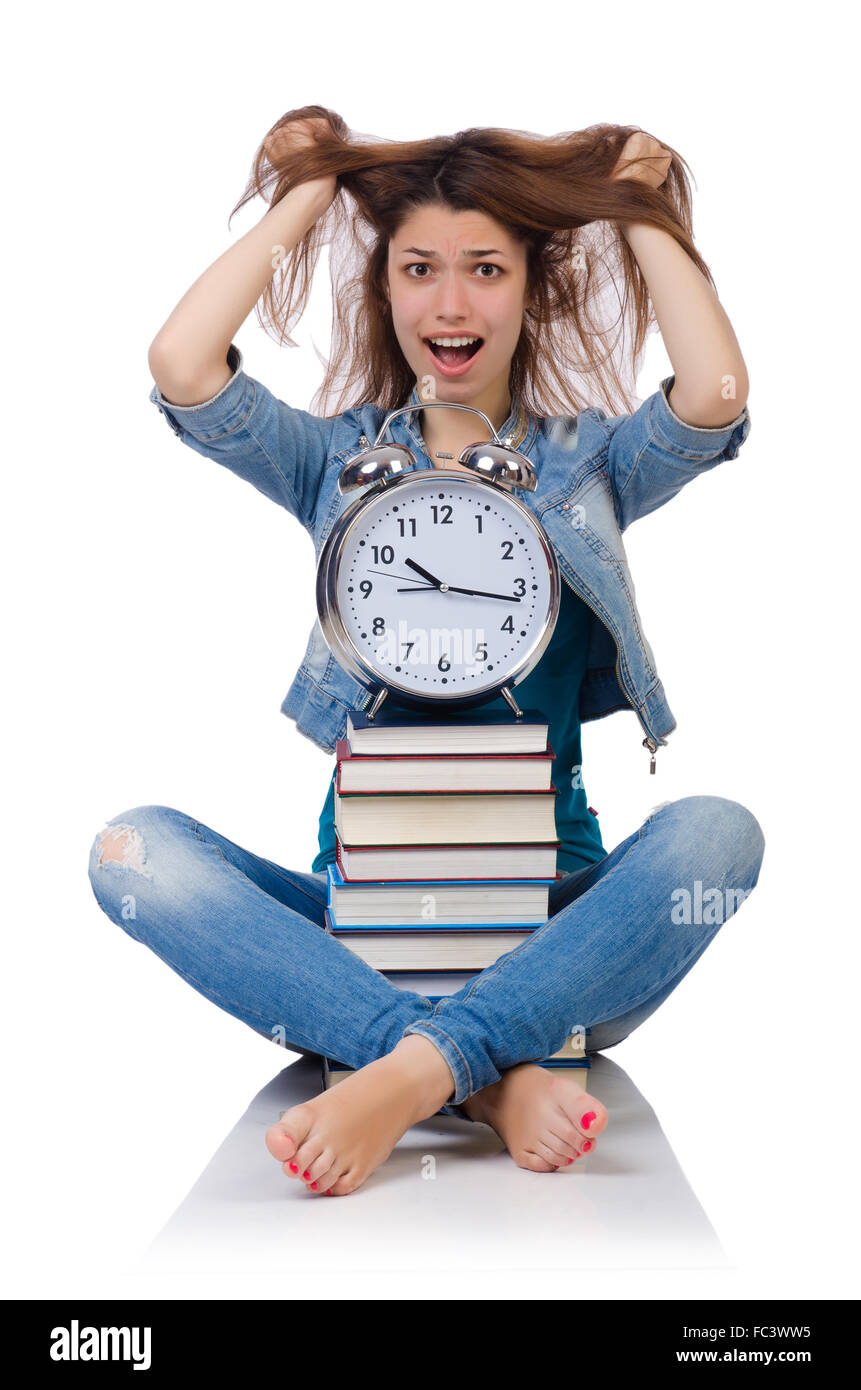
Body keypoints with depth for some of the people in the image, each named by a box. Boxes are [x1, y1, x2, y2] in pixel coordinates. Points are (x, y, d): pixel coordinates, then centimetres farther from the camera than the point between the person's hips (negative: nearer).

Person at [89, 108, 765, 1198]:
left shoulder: (588, 462, 9)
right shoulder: (337, 459, 10)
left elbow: (716, 396, -13)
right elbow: (181, 368, -9)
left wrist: (640, 213, 1)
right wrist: (304, 200, 4)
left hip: (546, 914, 0)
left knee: (716, 833, -30)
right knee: (135, 850, -26)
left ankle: (405, 1076, -37)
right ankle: (494, 1078, -35)